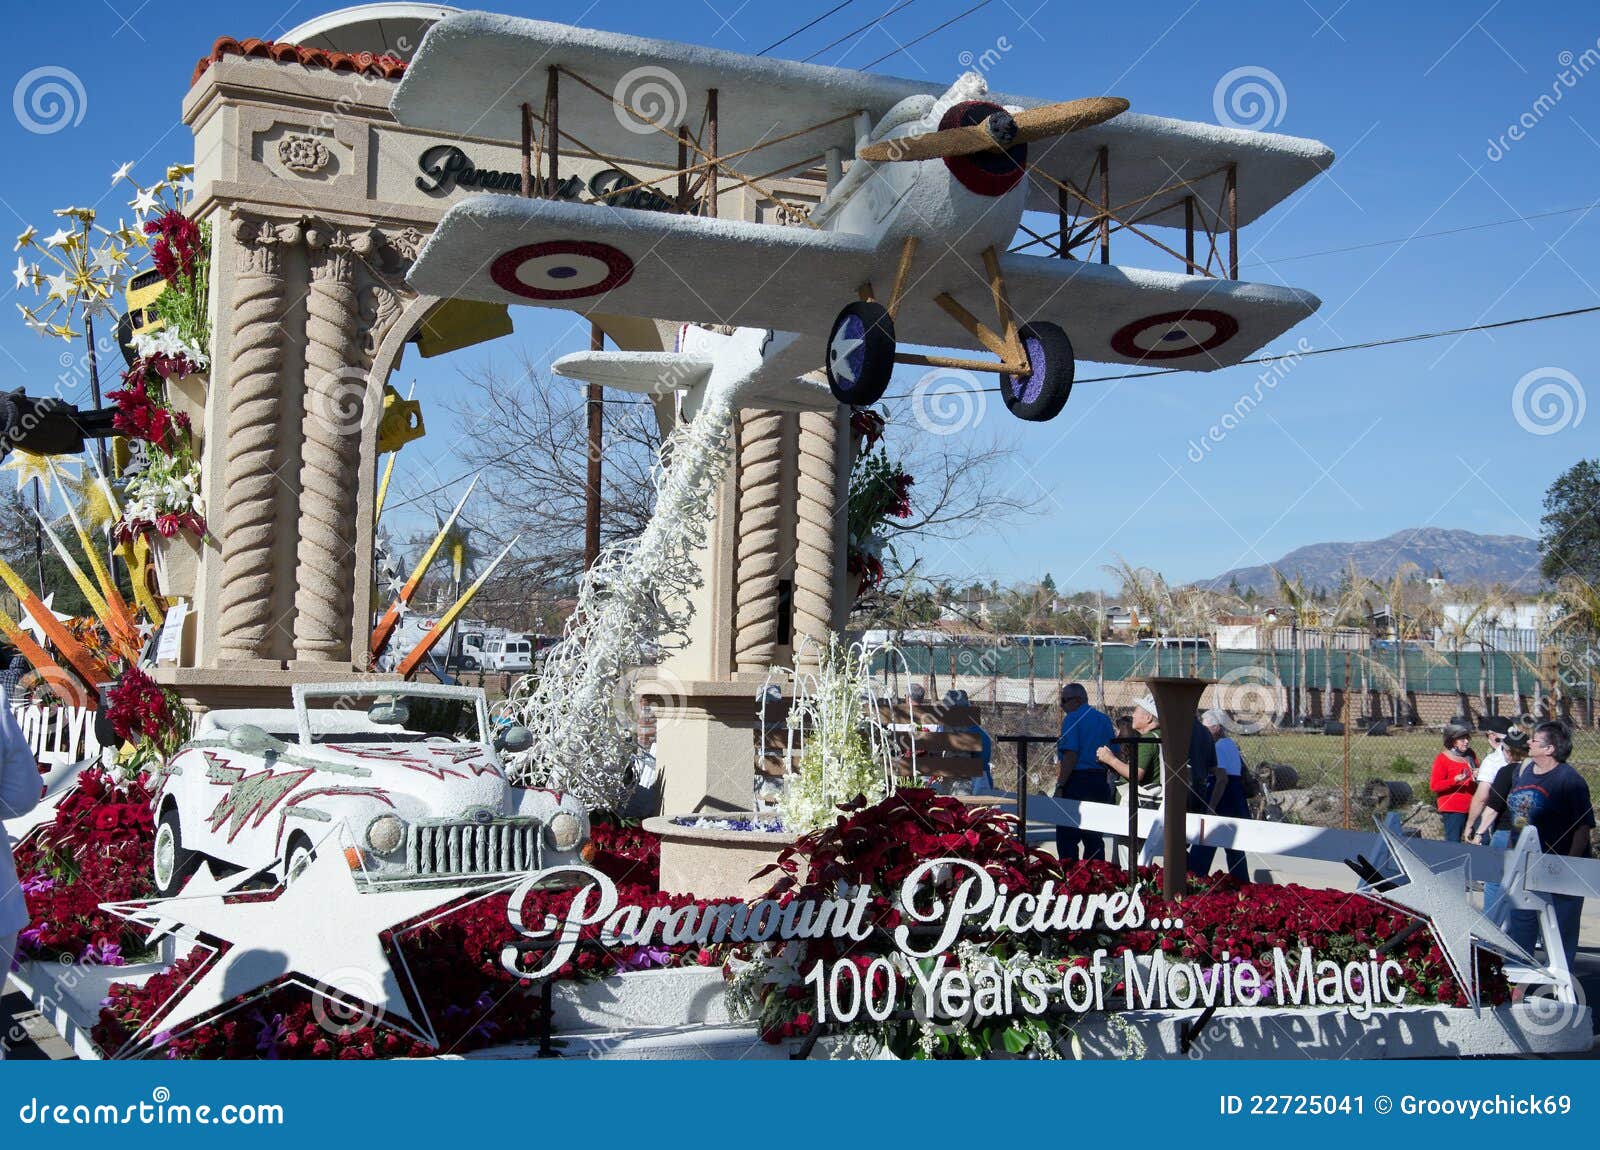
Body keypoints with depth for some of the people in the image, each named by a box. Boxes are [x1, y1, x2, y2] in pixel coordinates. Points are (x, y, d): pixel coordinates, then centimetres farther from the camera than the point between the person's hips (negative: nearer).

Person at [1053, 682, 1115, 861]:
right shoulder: (1105, 719, 14)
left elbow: (1071, 755, -17)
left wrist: (1060, 786, -17)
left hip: (1077, 781, -8)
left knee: (1067, 840, -5)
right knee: (1094, 838, 11)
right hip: (1101, 783, 8)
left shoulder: (1072, 719, -8)